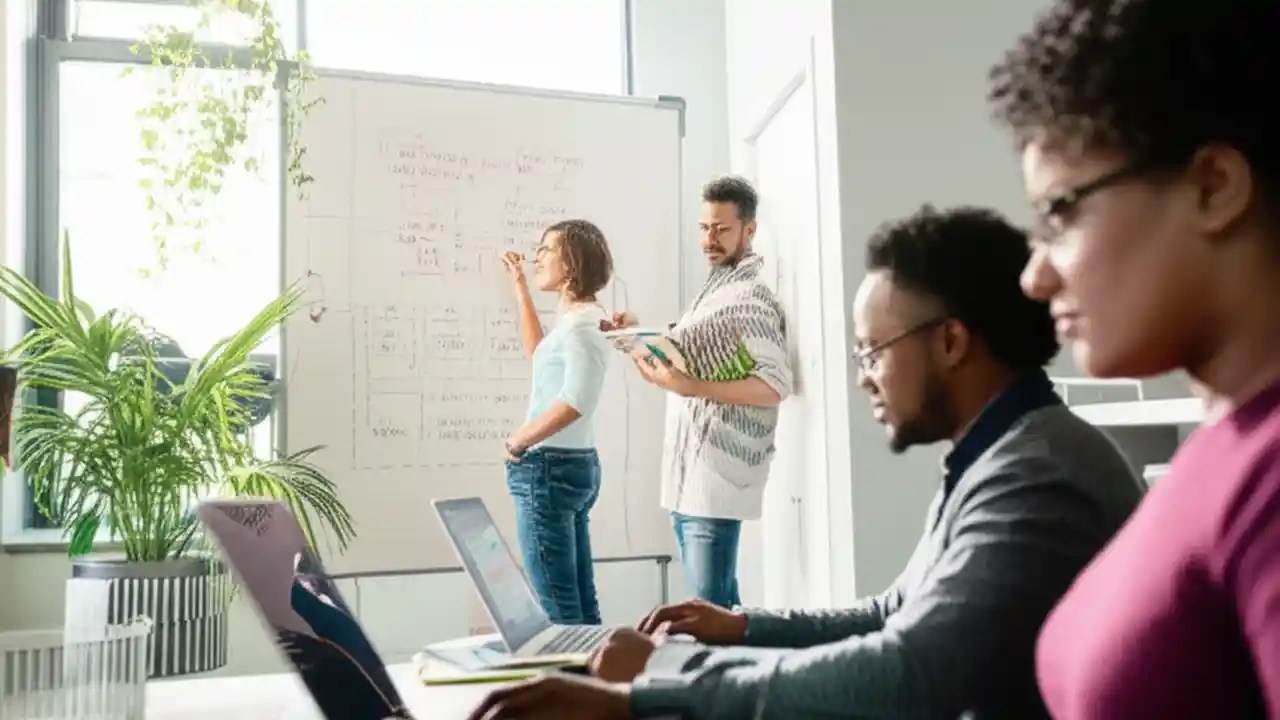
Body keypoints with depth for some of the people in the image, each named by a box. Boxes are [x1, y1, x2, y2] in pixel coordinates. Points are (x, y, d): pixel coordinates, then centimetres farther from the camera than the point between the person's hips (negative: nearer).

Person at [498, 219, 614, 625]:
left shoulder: (580, 322, -15)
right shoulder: (581, 318, 15)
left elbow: (577, 399, -29)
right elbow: (540, 355, 34)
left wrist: (517, 442, -19)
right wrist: (520, 288, 31)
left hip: (548, 469, -10)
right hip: (574, 465, 10)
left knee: (558, 608, -5)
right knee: (580, 603, 12)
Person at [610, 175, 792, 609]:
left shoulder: (751, 298, -10)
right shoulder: (713, 291, 17)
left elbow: (775, 386, -19)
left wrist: (689, 387, -25)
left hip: (714, 476, -9)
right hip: (688, 474, 9)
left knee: (710, 608, -9)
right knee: (719, 600, 13)